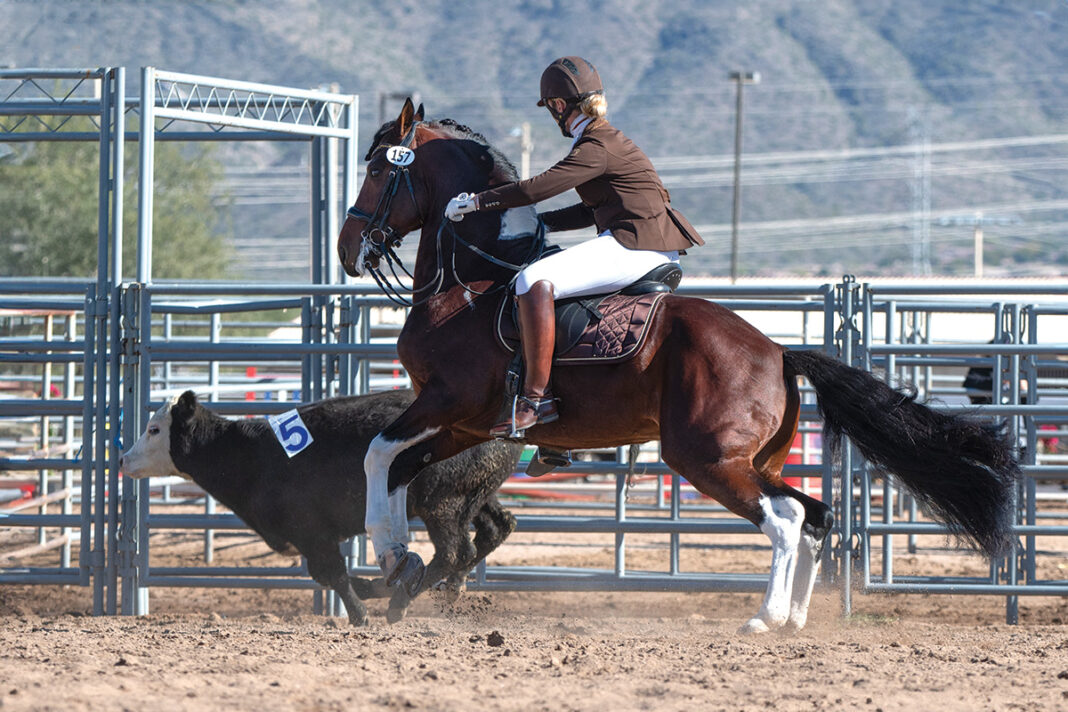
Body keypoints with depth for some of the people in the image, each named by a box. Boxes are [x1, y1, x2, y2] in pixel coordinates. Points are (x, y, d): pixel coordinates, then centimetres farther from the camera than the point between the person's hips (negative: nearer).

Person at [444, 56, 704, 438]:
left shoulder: (598, 148, -14)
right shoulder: (604, 141, 18)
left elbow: (537, 188, -20)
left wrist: (475, 202, -11)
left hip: (637, 248, -11)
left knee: (534, 281, -25)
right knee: (542, 276, 26)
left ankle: (536, 398, -28)